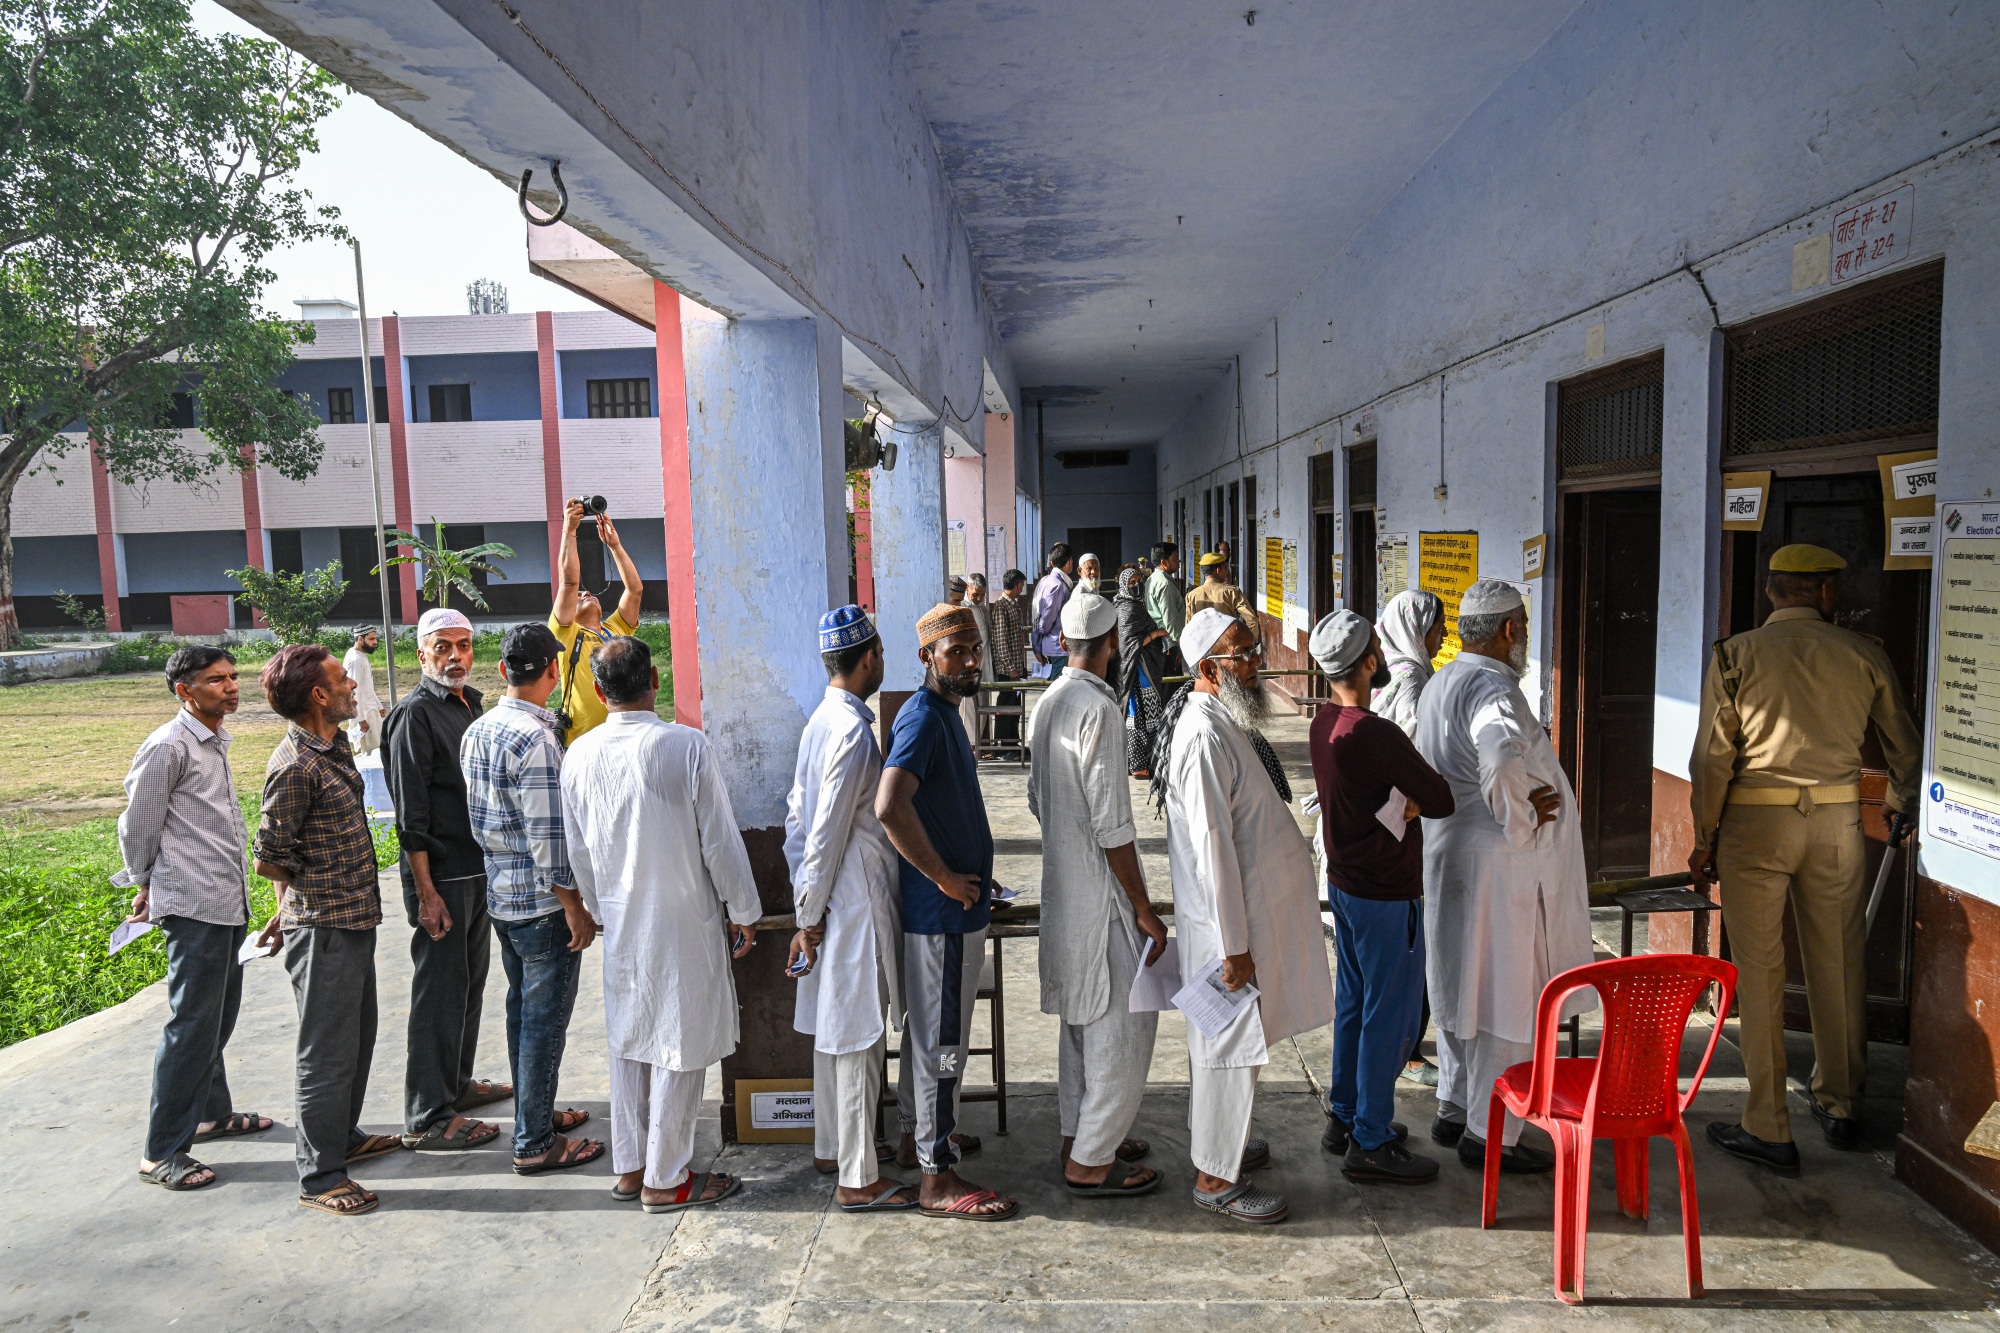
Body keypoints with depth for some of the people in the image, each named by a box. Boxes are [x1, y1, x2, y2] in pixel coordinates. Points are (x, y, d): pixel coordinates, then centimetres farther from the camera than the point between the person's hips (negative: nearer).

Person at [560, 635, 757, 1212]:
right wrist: (743, 913, -2)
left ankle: (629, 1168, 28)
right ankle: (666, 1180, 15)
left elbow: (579, 852, 7)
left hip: (621, 926, 5)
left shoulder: (580, 756, -3)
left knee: (628, 1043, 17)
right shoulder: (687, 746, -18)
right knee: (680, 1049, 6)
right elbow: (721, 842, -13)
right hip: (685, 923, -5)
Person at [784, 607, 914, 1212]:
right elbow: (827, 832, -21)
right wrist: (810, 918, -13)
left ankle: (831, 1146, 34)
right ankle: (858, 1179, 11)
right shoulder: (853, 731, -21)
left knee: (835, 1033, 20)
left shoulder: (820, 721, 9)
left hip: (830, 903, 10)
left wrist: (805, 908, 15)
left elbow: (797, 818, 12)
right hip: (854, 905, -10)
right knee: (858, 1042, 0)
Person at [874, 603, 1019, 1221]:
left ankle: (918, 1131, 38)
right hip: (943, 912, -10)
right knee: (942, 1038, -1)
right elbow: (890, 808, -36)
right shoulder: (923, 718, -21)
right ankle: (939, 1179, 10)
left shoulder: (943, 713, 11)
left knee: (928, 1027, 22)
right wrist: (944, 877, -25)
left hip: (954, 904, 10)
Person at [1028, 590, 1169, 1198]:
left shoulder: (1049, 702, 6)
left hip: (1062, 883, 9)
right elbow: (1111, 824, -22)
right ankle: (1090, 1162, 11)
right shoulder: (1099, 708, -21)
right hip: (1102, 892, -9)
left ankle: (1080, 1135, 33)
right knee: (1123, 1023, 2)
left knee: (1081, 1016, 20)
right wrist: (1145, 910, -16)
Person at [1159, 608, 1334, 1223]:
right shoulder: (1204, 735, -23)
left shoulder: (1224, 721, 10)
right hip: (1229, 920, -10)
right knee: (1231, 1046, 2)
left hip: (1255, 911, 10)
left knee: (1238, 1043, 22)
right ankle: (1216, 1178, 16)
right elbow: (1212, 845, -25)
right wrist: (1234, 945, -23)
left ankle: (1223, 1142, 38)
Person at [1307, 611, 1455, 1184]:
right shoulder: (1377, 735, -26)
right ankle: (1370, 1143, 13)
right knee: (1390, 1016, 3)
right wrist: (1414, 798, 2)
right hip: (1386, 894, -9)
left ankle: (1345, 1116, 32)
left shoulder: (1324, 726, 2)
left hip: (1345, 883, 9)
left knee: (1353, 1003, 19)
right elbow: (1440, 801, -17)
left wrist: (1402, 801, -6)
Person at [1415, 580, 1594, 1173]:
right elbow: (1502, 766, -40)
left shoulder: (1440, 684, 11)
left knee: (1463, 986, 20)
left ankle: (1453, 1107, 32)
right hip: (1500, 864, -10)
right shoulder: (1493, 690, -20)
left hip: (1451, 854, 10)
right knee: (1506, 999, 1)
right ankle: (1489, 1134, 12)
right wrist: (1523, 823, -23)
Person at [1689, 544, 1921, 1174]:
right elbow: (1907, 747, 13)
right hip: (1838, 821, 3)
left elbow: (1713, 756, -7)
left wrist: (1705, 838, 2)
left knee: (1759, 972, 3)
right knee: (1839, 967, 15)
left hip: (1755, 821, -3)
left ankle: (1769, 1130, 8)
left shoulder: (1737, 654, -3)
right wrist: (1901, 812, 31)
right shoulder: (1863, 654, 4)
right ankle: (1841, 1109, 31)